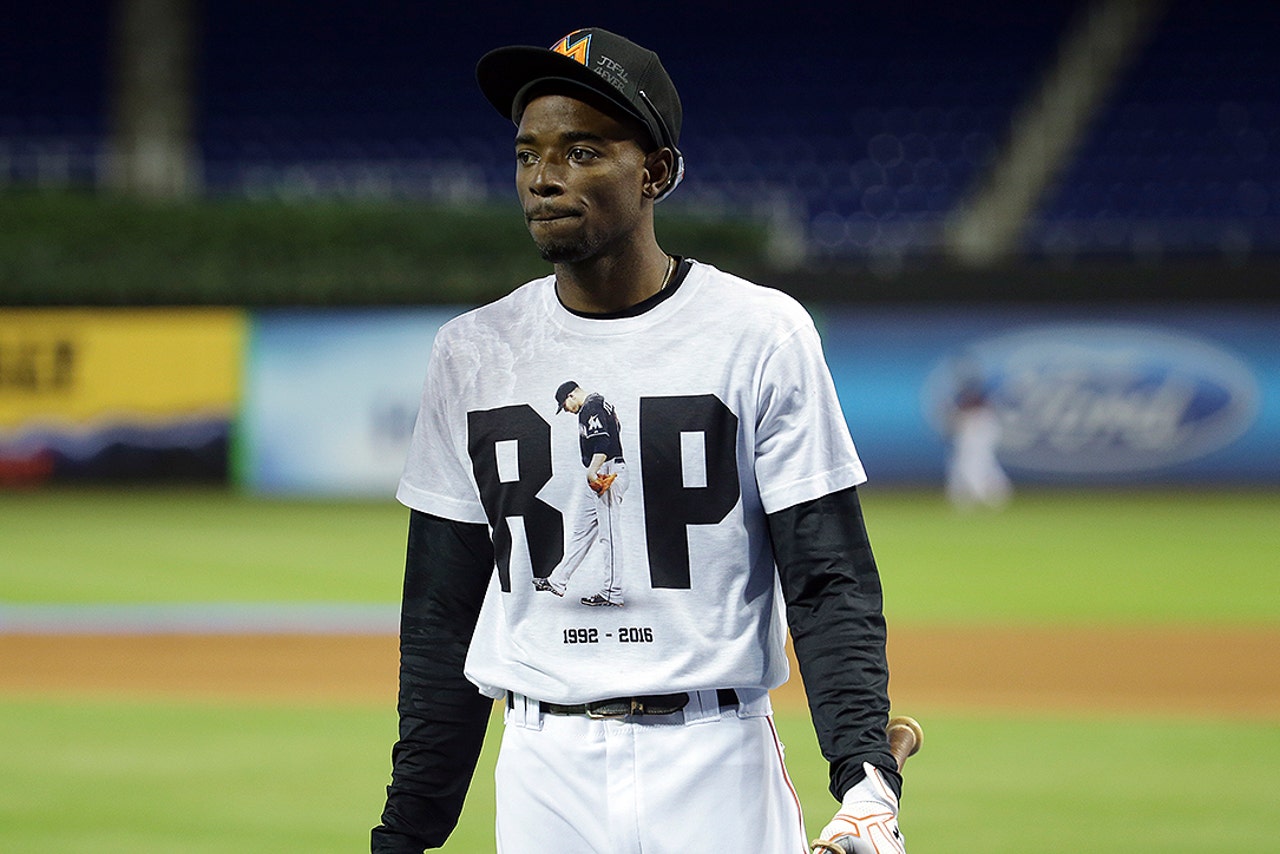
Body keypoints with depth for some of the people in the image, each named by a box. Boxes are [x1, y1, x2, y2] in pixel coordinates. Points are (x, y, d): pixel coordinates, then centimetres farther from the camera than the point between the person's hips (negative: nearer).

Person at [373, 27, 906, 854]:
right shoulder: (473, 353, 7)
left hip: (719, 763, -3)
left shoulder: (764, 334, -2)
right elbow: (442, 618, 11)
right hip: (545, 776, 3)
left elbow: (831, 583, -5)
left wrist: (867, 779, -20)